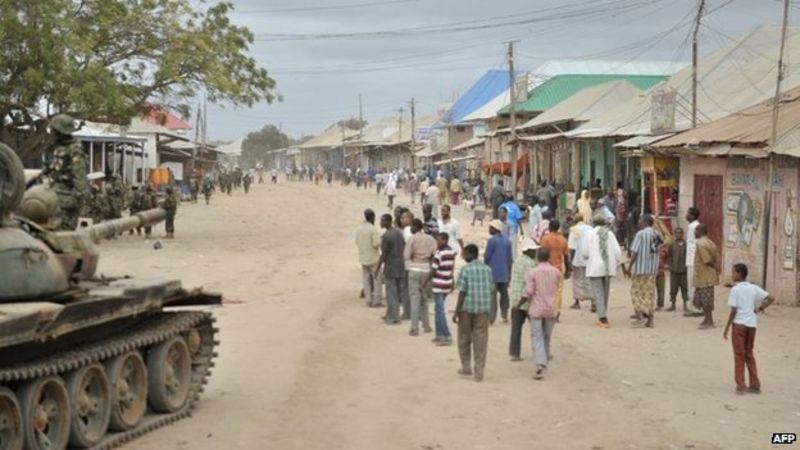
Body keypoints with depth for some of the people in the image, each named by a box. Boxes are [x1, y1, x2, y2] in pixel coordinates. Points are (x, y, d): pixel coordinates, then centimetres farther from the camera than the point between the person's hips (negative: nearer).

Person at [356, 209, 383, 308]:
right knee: (377, 279, 3)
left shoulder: (359, 228, 1)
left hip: (363, 258, 6)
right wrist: (380, 239, 0)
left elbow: (357, 242, 9)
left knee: (366, 279, 11)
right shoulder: (373, 229, -17)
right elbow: (376, 244, -19)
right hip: (373, 258, -6)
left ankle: (369, 300, 13)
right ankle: (376, 301, 1)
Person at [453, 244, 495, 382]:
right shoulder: (487, 269, 6)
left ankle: (466, 367, 21)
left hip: (467, 308, -3)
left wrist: (456, 311, -7)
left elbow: (462, 292, -11)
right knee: (480, 341, 4)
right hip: (483, 309, 3)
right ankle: (479, 372, 2)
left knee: (464, 339, 14)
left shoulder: (465, 269, -8)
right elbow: (492, 290, 8)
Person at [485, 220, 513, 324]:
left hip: (493, 272, -6)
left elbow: (487, 256, -10)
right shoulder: (507, 241, 7)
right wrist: (509, 272, 18)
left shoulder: (492, 240, -12)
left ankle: (491, 317, -8)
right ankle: (505, 316, 17)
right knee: (504, 293, 15)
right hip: (504, 273, 6)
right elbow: (510, 258, 11)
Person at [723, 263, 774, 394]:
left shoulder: (735, 290, -10)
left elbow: (733, 311, -13)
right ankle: (755, 385, 16)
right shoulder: (754, 288, 5)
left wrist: (726, 328, -7)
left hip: (739, 324, -5)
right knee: (749, 354, 16)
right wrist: (760, 308, 10)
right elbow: (771, 298, 0)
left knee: (739, 355, 4)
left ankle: (741, 386, 4)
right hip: (752, 324, 5)